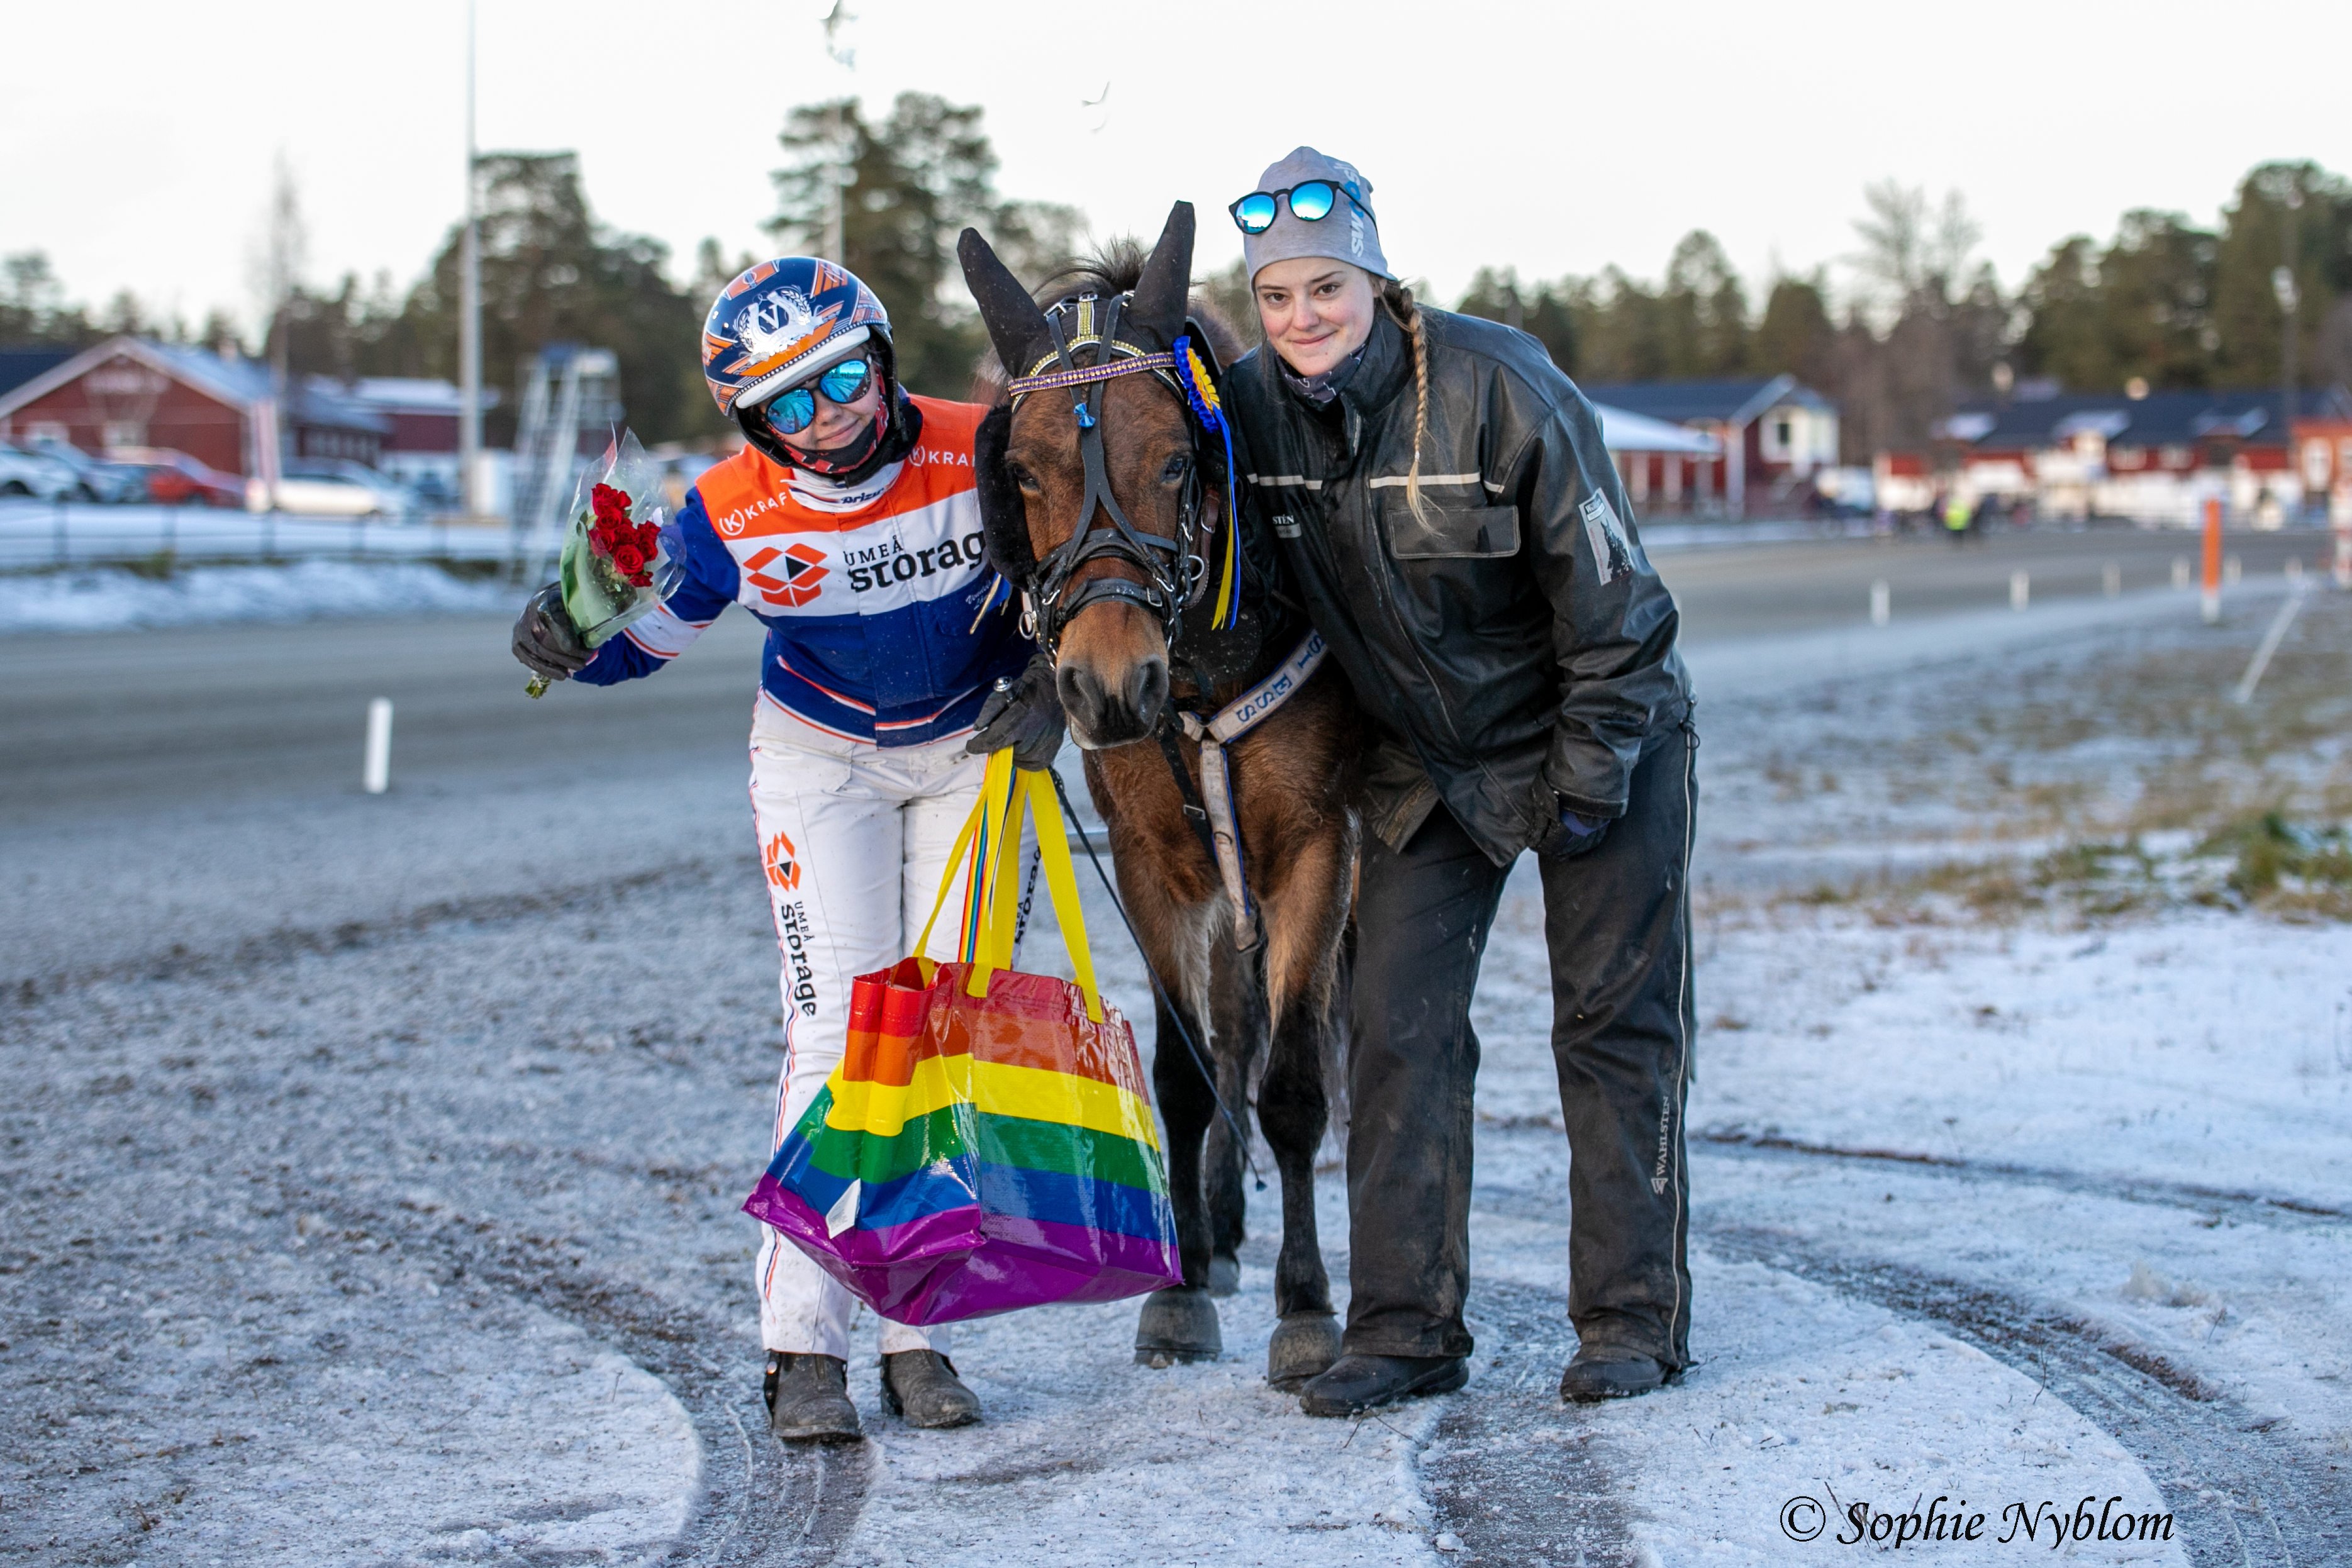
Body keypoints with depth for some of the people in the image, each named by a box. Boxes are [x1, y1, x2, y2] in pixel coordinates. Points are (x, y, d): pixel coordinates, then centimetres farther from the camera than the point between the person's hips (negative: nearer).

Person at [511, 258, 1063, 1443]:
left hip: (973, 751, 2)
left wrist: (1047, 685, -18)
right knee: (839, 1030, -12)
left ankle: (918, 1329, 8)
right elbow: (642, 635, -8)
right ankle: (803, 1344, -8)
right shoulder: (735, 517, -22)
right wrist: (566, 643, -29)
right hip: (821, 757, -1)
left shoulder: (980, 455, -22)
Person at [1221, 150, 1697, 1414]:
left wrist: (1590, 782, -18)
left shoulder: (1498, 386, -25)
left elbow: (1606, 597, -20)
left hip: (1595, 736, -4)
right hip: (1423, 763, 4)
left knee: (1615, 1023, 2)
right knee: (1397, 1027, 0)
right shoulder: (1254, 404, -12)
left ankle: (1634, 1319, 10)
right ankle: (1405, 1330, 6)